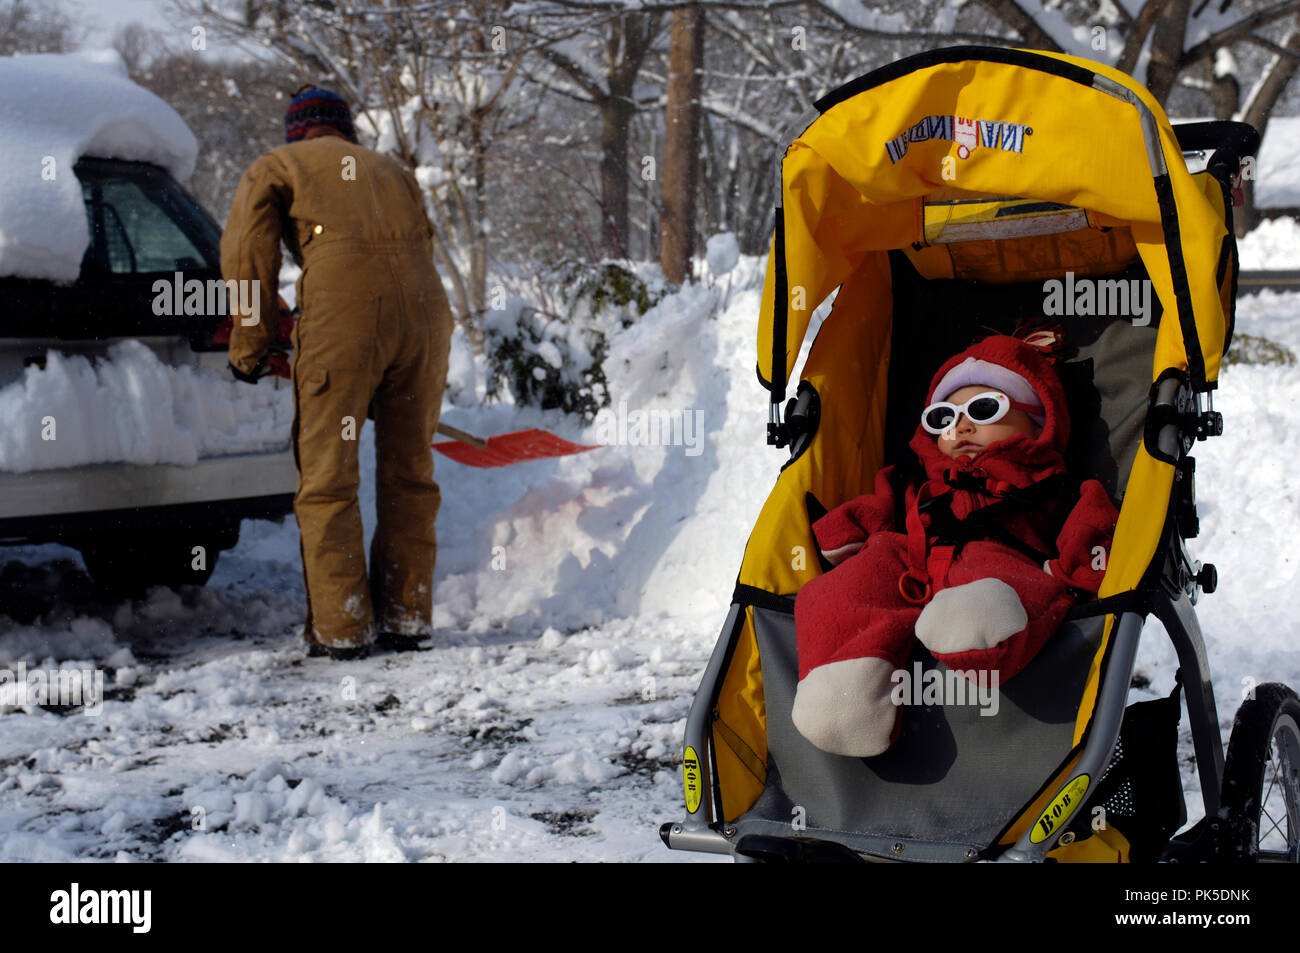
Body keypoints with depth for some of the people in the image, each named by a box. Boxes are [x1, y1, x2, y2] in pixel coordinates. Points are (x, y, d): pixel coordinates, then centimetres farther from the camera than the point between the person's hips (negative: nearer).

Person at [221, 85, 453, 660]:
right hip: (424, 306, 4)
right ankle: (406, 618, 17)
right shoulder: (391, 171, 33)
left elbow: (246, 252, 7)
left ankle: (341, 628, 1)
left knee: (328, 476, 3)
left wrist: (250, 344, 14)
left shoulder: (275, 168, 21)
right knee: (409, 473, 13)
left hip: (341, 310, -4)